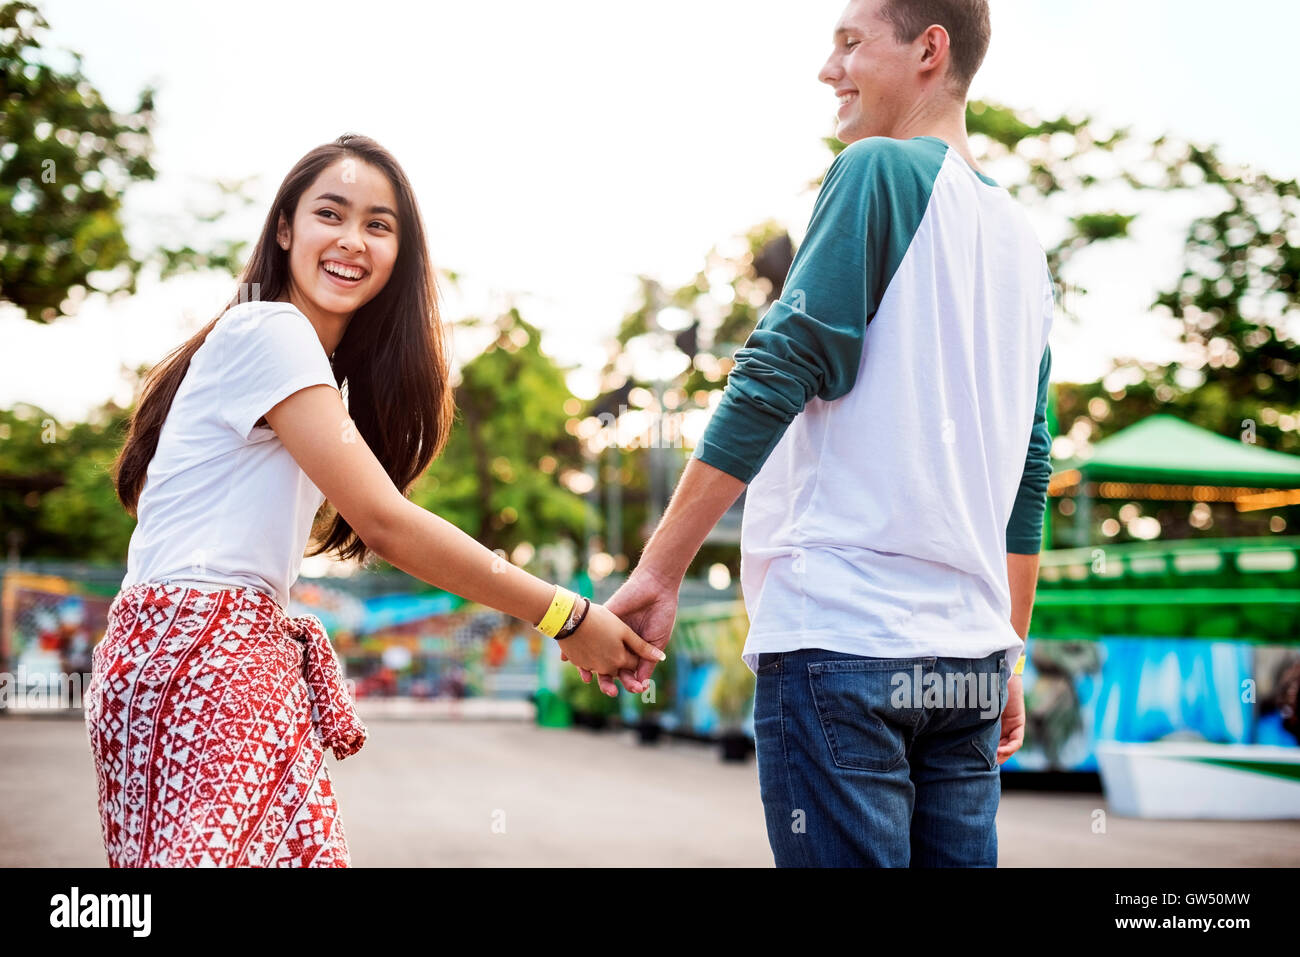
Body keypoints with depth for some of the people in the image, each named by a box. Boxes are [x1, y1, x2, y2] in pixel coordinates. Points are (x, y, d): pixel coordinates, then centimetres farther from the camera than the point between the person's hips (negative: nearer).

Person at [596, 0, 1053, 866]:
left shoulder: (881, 170, -4)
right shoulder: (1024, 243, 19)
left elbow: (779, 375, -12)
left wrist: (659, 571, -10)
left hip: (840, 635, -8)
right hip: (971, 656, 8)